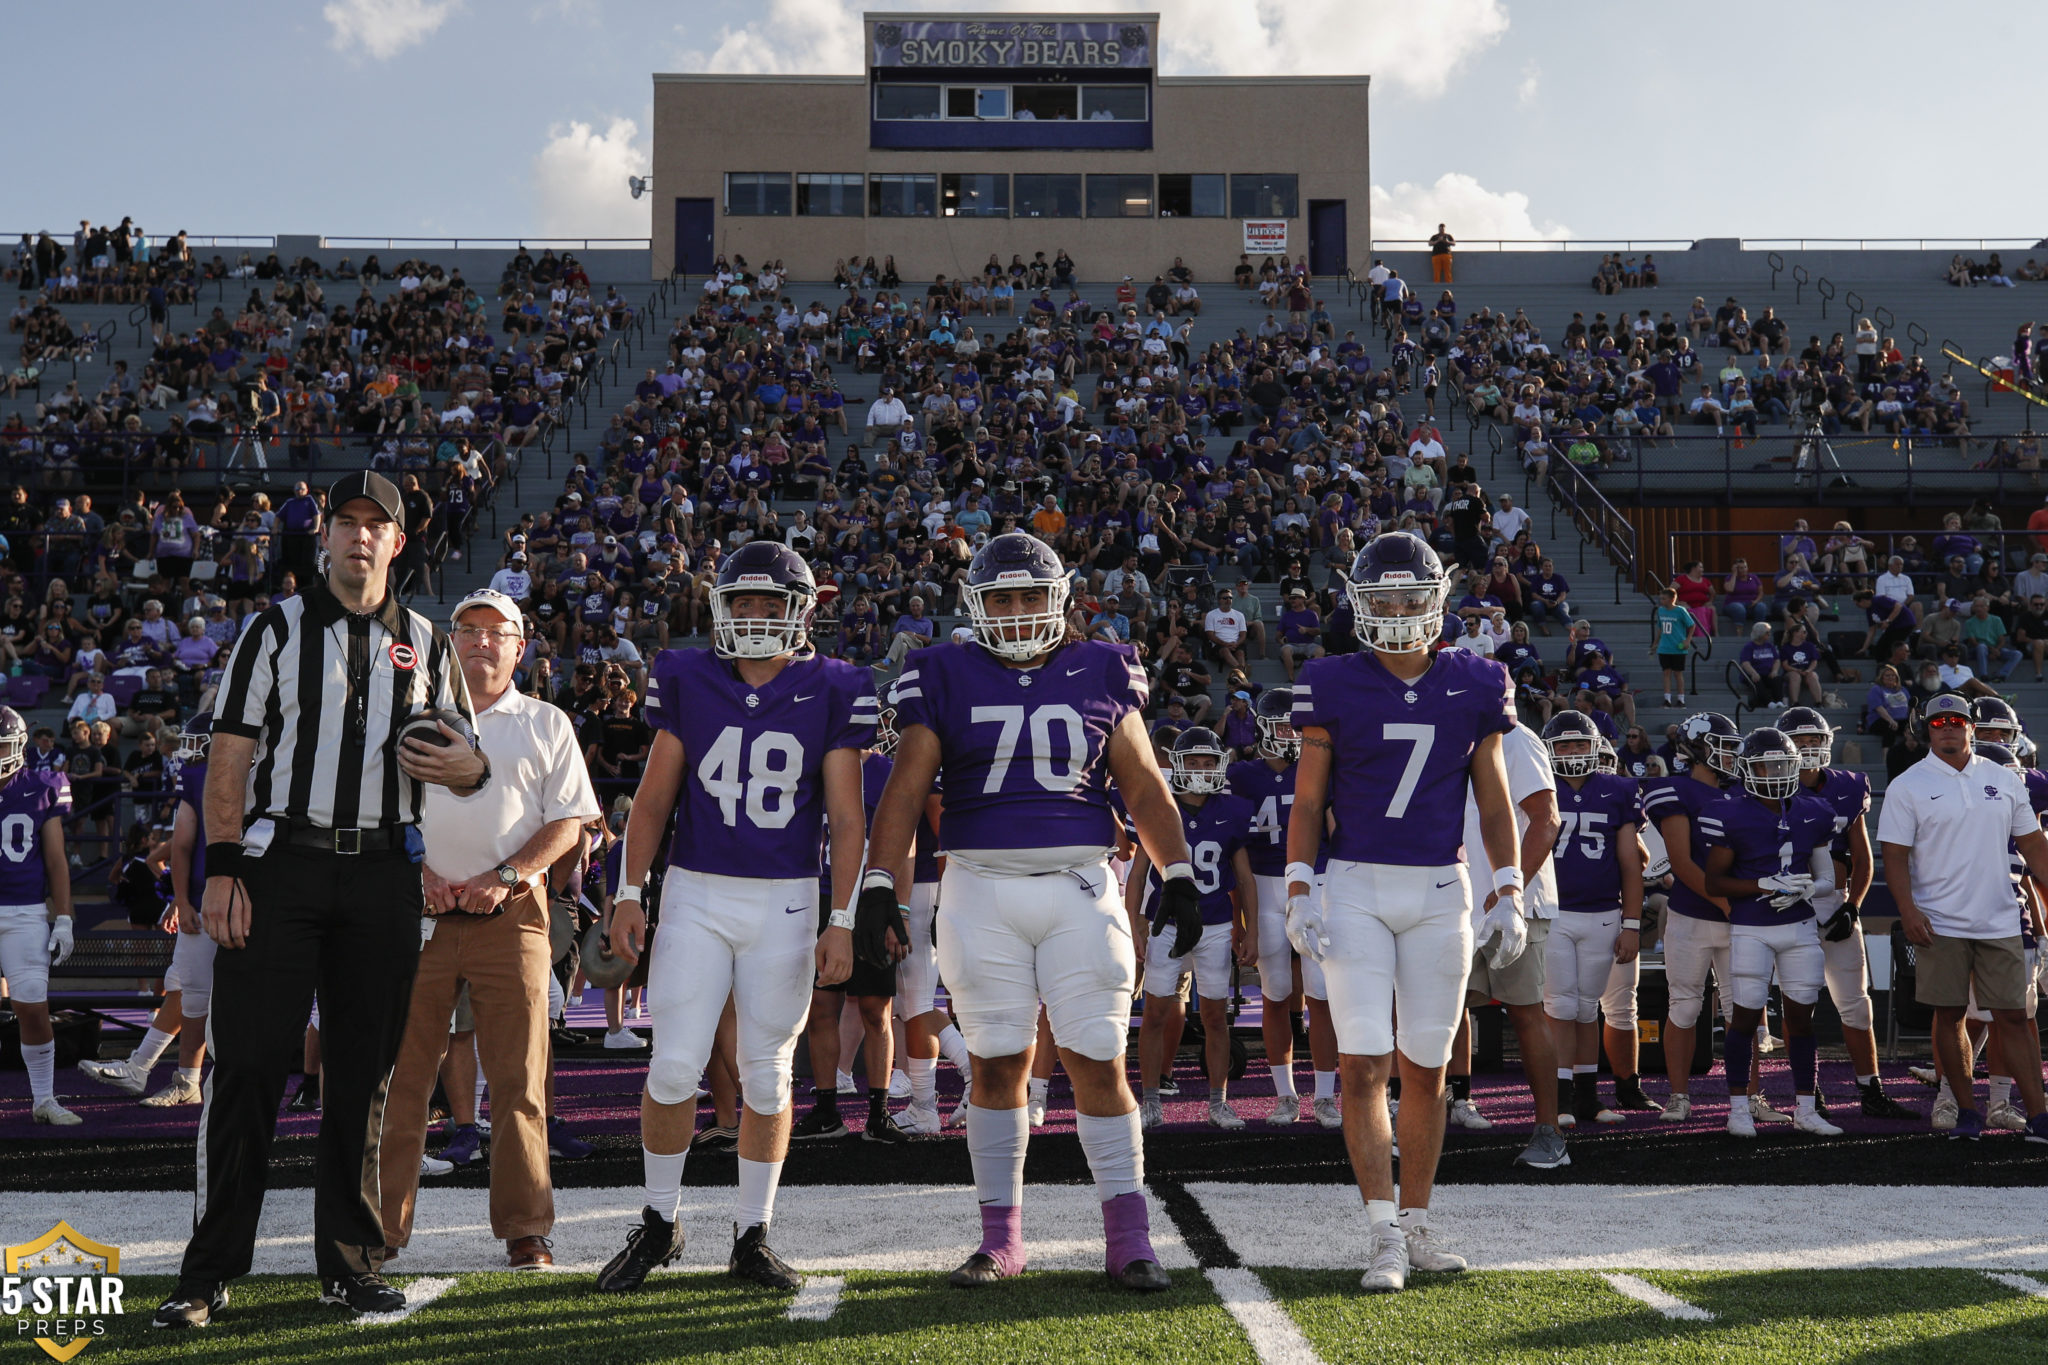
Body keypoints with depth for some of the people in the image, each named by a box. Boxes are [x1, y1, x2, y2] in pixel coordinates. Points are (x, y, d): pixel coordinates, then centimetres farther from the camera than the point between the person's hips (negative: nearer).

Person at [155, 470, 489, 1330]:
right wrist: (223, 869, -10)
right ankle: (208, 1271, 3)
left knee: (364, 1067, 6)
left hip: (382, 872, 3)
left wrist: (468, 767, -7)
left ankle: (350, 1263, 16)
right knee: (249, 1063, -6)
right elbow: (230, 758, 0)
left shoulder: (426, 645, 14)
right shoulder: (277, 630, 6)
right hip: (280, 866, -2)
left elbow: (463, 757, 19)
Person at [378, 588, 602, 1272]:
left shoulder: (546, 724, 12)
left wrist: (504, 877, -9)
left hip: (510, 916, -1)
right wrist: (419, 872, -5)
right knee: (400, 1072, 0)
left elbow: (568, 820, 5)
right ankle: (382, 1223, 9)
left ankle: (524, 1228, 6)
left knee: (518, 1079, -1)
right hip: (420, 912, 1)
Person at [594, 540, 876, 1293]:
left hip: (785, 903, 0)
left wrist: (841, 920, -6)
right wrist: (628, 894, 0)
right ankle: (659, 1223, 17)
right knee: (674, 1067, -4)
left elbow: (846, 818, -1)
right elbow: (653, 799, 7)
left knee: (768, 1074, 6)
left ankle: (753, 1237, 19)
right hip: (696, 895, 0)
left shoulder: (829, 694, -1)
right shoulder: (688, 682, 2)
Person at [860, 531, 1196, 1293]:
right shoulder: (947, 680, 5)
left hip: (1081, 888, 0)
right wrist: (877, 884, -7)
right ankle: (1001, 1239, 16)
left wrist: (1178, 877, 4)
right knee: (997, 1065, 5)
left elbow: (1143, 787, 10)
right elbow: (905, 789, 2)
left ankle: (1128, 1237, 9)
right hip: (982, 891, 0)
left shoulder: (1102, 675, 7)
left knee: (1100, 1063, 0)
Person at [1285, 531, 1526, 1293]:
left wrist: (1508, 894, 3)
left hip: (1441, 893, 2)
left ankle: (1416, 1228, 20)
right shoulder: (1334, 687, -1)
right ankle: (1385, 1239, -4)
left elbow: (1494, 802, 9)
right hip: (1357, 888, -2)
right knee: (1363, 1066, -8)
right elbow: (1308, 803, 1)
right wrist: (1298, 893, -8)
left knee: (1426, 1069, 7)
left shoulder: (1475, 687, 4)